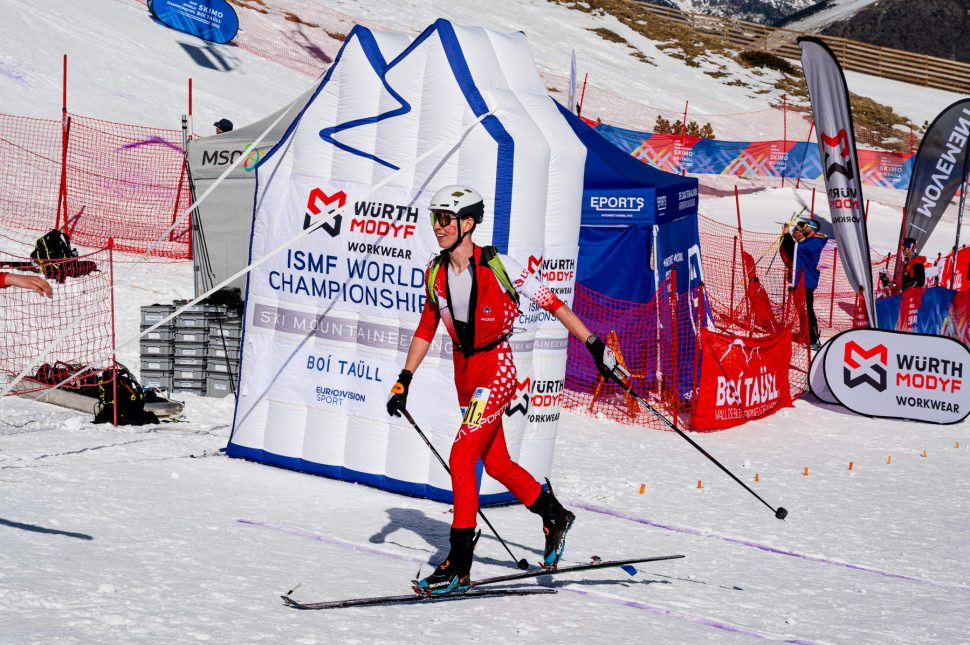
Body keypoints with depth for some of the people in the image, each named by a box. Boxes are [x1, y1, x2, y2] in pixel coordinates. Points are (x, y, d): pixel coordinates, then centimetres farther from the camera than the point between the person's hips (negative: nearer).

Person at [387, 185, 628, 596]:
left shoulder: (497, 267, -16)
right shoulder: (436, 273, 1)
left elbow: (550, 302, -10)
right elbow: (427, 328, 13)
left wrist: (594, 345, -10)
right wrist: (404, 380, 9)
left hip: (495, 369, -7)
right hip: (464, 371, 7)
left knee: (461, 457, -17)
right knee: (496, 463, 16)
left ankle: (458, 567, -14)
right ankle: (555, 516, 40)